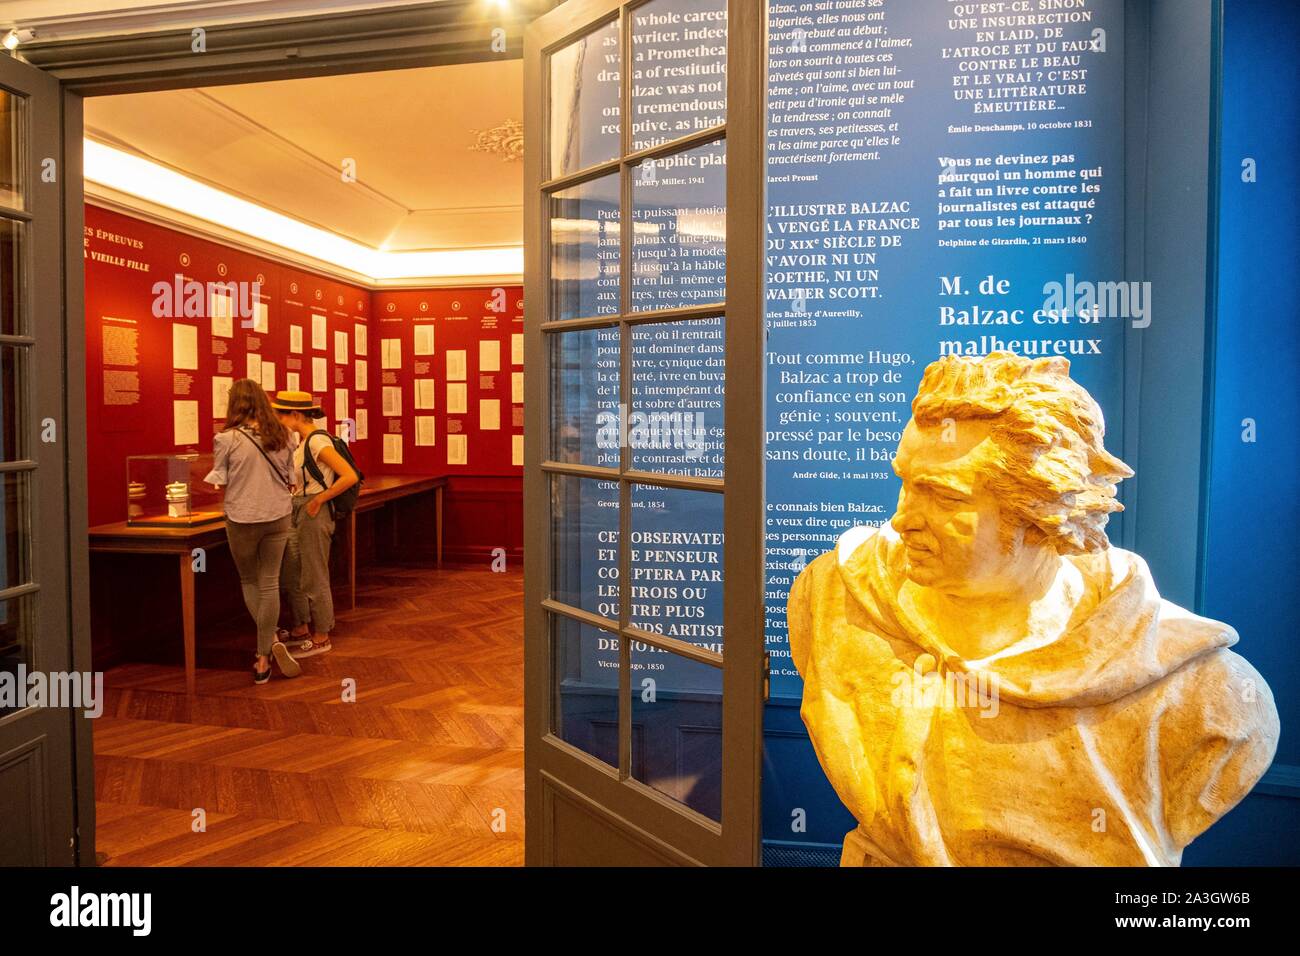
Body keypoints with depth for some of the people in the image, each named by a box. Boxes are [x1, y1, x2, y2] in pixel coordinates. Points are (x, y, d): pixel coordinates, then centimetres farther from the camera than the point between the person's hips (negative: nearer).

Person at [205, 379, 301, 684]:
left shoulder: (226, 439, -10)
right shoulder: (280, 436, 1)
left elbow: (217, 480, -1)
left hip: (243, 518, -2)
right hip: (278, 516, 3)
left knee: (249, 581, 17)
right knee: (269, 583, 8)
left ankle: (271, 642, 7)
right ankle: (264, 657, 10)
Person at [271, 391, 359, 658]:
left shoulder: (318, 441, -19)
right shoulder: (301, 440, 9)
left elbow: (350, 476, -27)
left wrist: (318, 500, -19)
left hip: (314, 514, -10)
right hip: (297, 512, 10)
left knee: (314, 579, 1)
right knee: (292, 575, 18)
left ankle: (321, 638, 14)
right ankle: (301, 630, 32)